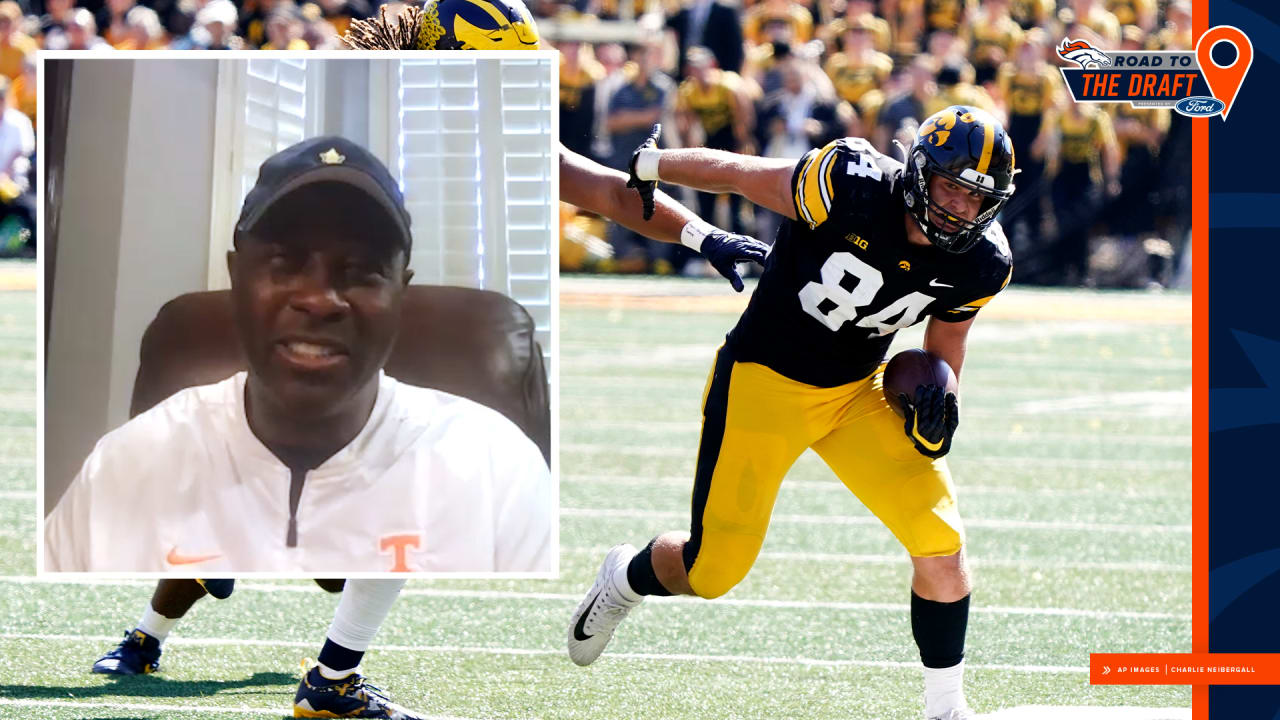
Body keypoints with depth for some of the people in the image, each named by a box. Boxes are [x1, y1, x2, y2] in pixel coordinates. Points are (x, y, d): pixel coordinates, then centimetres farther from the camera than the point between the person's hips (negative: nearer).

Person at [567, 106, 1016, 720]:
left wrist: (938, 393, -11)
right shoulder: (852, 186, -28)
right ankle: (628, 577, 39)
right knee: (714, 571, 3)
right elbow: (736, 173, -15)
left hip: (858, 393, 4)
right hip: (764, 383, -4)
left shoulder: (979, 265, -11)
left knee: (940, 542, -12)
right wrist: (647, 166, -2)